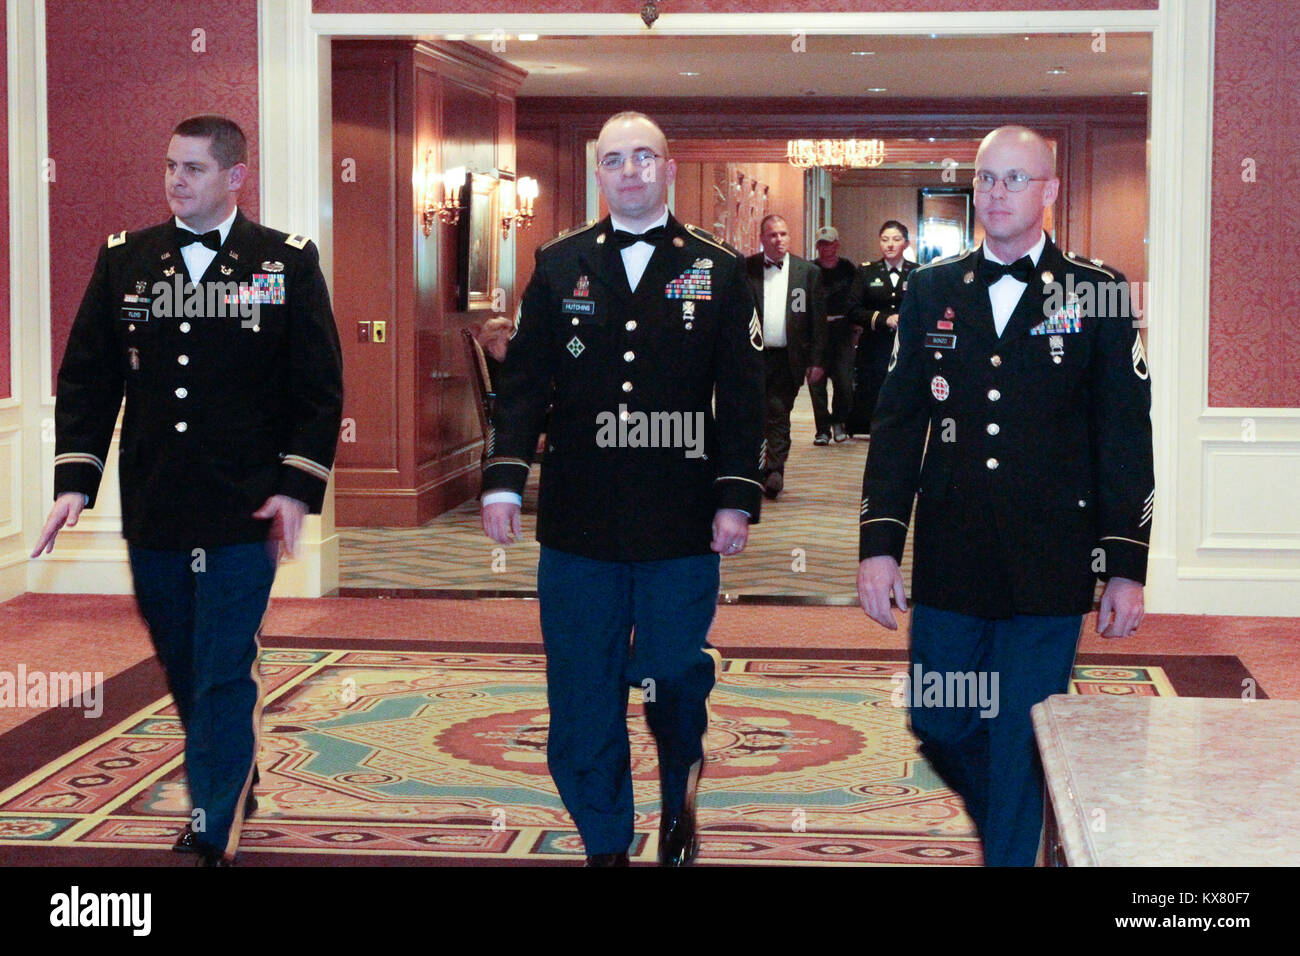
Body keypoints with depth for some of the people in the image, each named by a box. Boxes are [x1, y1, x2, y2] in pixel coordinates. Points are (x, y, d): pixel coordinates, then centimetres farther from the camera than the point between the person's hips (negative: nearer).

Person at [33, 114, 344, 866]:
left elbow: (320, 387, -1)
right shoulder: (124, 260, 7)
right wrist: (76, 480, -3)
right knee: (184, 670, 15)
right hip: (152, 513, 4)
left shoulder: (288, 262, -1)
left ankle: (214, 838, 3)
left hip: (244, 513, -4)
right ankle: (233, 792, 36)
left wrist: (297, 487, -9)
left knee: (223, 676, -4)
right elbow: (87, 376, 7)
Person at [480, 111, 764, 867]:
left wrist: (738, 498, -5)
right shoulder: (560, 266, 7)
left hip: (684, 525, -1)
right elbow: (525, 381, 6)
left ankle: (678, 803, 33)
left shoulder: (718, 272, 4)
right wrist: (504, 481, -3)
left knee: (677, 677, 3)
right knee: (583, 696, 5)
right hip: (578, 521, 1)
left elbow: (744, 397, 2)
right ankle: (605, 845, 19)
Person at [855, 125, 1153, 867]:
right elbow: (898, 423, 8)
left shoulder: (1097, 294, 0)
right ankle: (1006, 830, 38)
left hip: (1048, 571, -3)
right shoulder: (933, 291, 8)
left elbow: (1126, 437, -1)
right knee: (939, 728, 11)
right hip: (950, 563, 3)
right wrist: (880, 544, 0)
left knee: (1021, 744, 1)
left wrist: (1127, 567, -5)